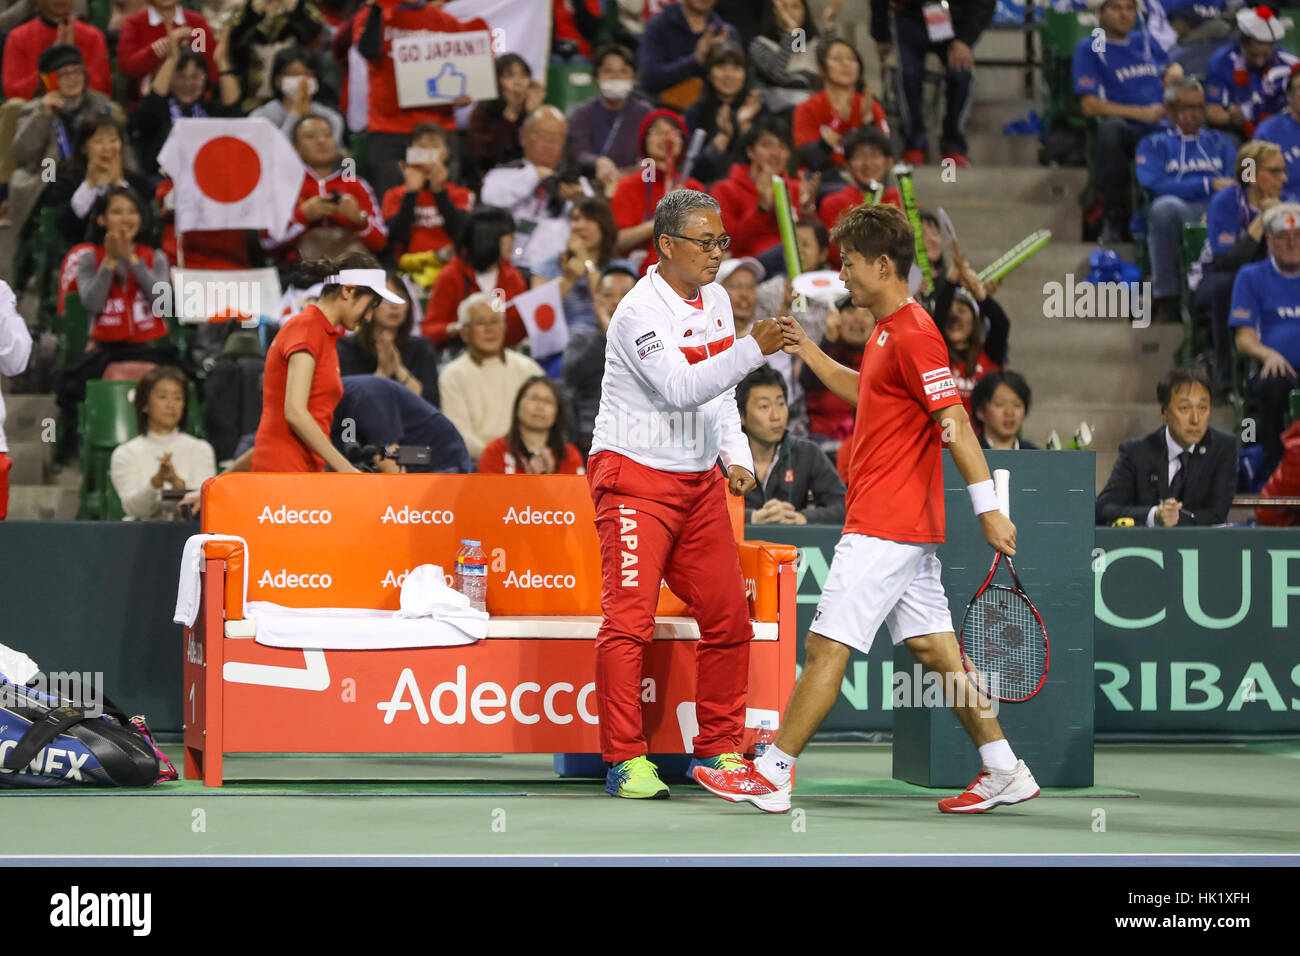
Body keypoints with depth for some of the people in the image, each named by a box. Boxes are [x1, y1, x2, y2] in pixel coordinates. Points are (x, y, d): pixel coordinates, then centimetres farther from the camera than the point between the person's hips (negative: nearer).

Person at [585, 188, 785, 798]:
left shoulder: (715, 301, 9)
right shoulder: (640, 313, -17)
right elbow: (682, 389, -29)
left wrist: (735, 456, 8)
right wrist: (752, 350, -38)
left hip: (700, 482, 8)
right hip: (635, 479, -8)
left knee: (729, 618, 4)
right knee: (629, 620, -12)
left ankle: (718, 749, 15)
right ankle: (624, 760, -8)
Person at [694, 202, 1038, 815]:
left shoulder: (913, 334, -16)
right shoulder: (888, 331, 15)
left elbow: (956, 423, -21)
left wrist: (988, 508, -24)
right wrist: (810, 355, 25)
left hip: (884, 530, -10)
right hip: (909, 529, 10)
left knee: (825, 646, -7)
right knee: (934, 649, 10)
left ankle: (771, 776, -3)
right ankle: (1005, 774, 11)